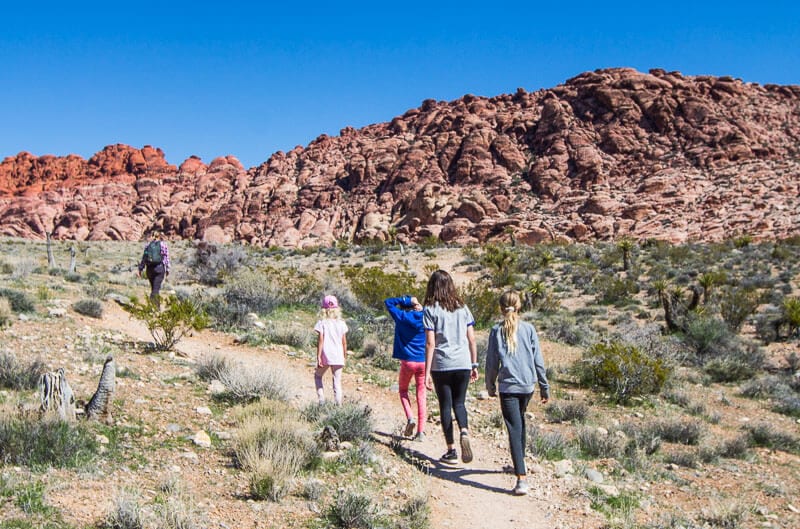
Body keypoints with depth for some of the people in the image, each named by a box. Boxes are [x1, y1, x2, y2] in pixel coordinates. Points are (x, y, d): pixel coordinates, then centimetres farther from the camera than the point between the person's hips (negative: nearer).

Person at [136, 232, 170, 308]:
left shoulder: (147, 245, 11)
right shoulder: (163, 245, 5)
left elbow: (144, 258, 8)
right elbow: (166, 258, 0)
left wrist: (140, 269, 9)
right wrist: (167, 270, 3)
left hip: (149, 268, 3)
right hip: (159, 268, -3)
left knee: (153, 287, 15)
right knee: (156, 288, -10)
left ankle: (157, 306, 20)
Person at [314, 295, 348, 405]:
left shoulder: (322, 323, -4)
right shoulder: (341, 323, 3)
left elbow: (320, 340, -9)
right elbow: (344, 342, 4)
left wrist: (318, 356, -7)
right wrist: (344, 356, 15)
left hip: (325, 356, -2)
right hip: (338, 356, 2)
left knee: (318, 376, 19)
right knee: (337, 381, 6)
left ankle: (321, 400, 8)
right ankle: (338, 404, 1)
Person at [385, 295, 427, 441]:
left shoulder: (401, 316, -4)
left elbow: (388, 302, 6)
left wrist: (406, 300, 0)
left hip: (408, 361, -1)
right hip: (424, 362, 1)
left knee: (403, 390, 20)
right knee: (421, 395, 7)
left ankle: (410, 418, -2)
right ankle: (421, 431, 3)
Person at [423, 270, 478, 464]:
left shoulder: (430, 310, -5)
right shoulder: (462, 308, 6)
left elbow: (430, 343, -9)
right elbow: (472, 340, 6)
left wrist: (427, 372, -6)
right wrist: (474, 365, 15)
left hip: (441, 365, -3)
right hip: (463, 364, 3)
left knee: (445, 405, 8)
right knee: (459, 403, 16)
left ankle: (451, 450, 11)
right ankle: (464, 431, -12)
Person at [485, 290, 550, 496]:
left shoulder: (497, 331, -3)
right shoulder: (528, 329, 1)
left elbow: (491, 362, 1)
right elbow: (538, 360, 2)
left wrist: (491, 386, 15)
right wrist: (544, 387, 10)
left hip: (508, 387, -3)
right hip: (527, 385, 3)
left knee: (514, 429, -6)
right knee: (520, 421, 25)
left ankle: (521, 479, -15)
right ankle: (519, 463, 39)